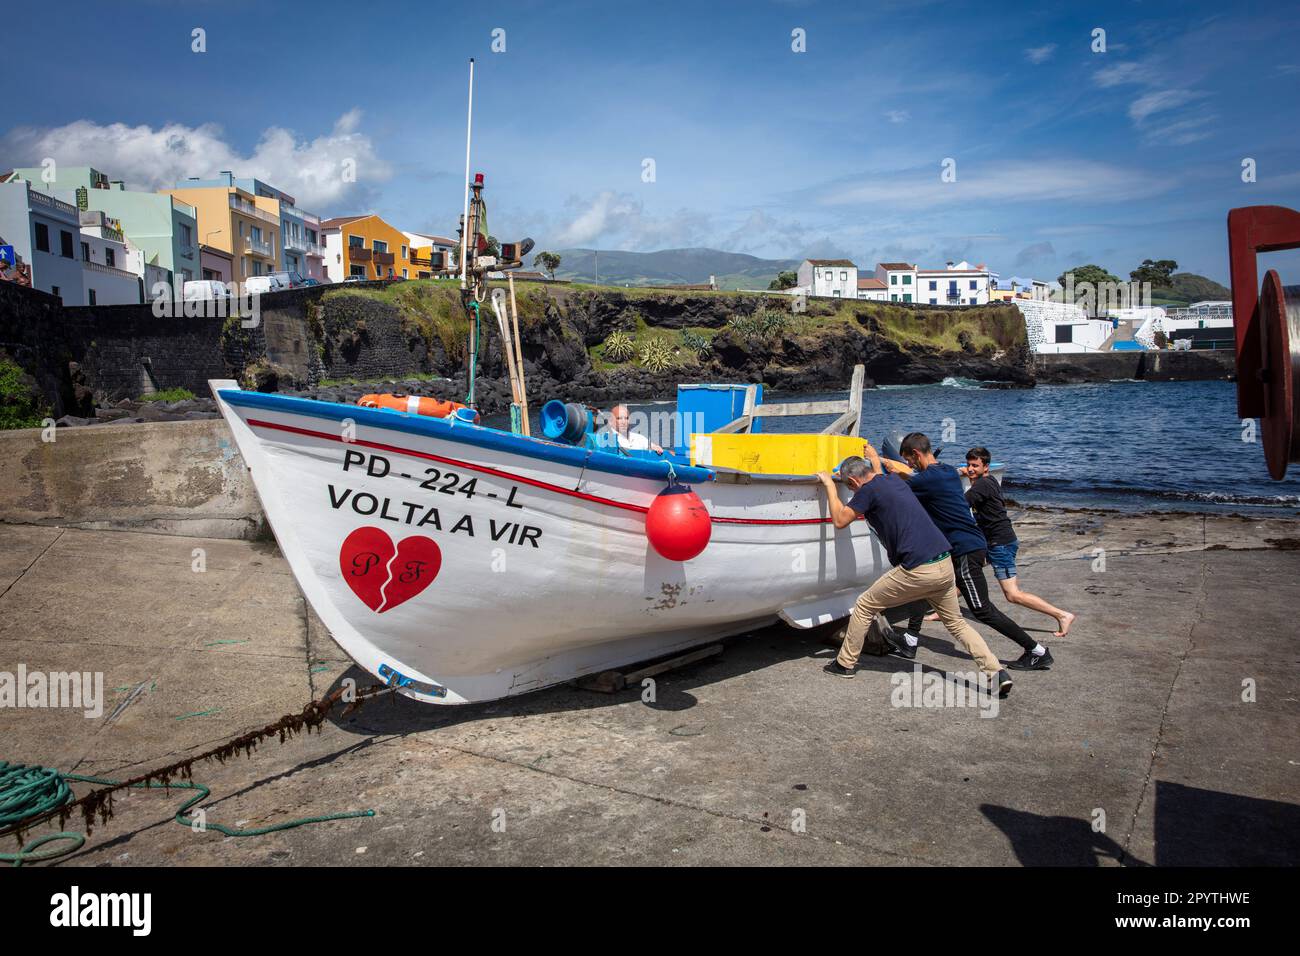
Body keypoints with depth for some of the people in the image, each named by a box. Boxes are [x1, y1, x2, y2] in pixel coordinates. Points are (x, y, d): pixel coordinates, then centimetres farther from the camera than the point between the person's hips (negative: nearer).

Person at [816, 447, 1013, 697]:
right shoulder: (894, 480, 18)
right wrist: (875, 458, 62)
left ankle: (845, 663, 19)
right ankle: (996, 672, 5)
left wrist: (830, 486, 10)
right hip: (945, 564, 8)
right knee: (956, 623, 18)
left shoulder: (869, 489, -7)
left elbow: (840, 520, 0)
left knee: (865, 606, 10)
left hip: (917, 571, -8)